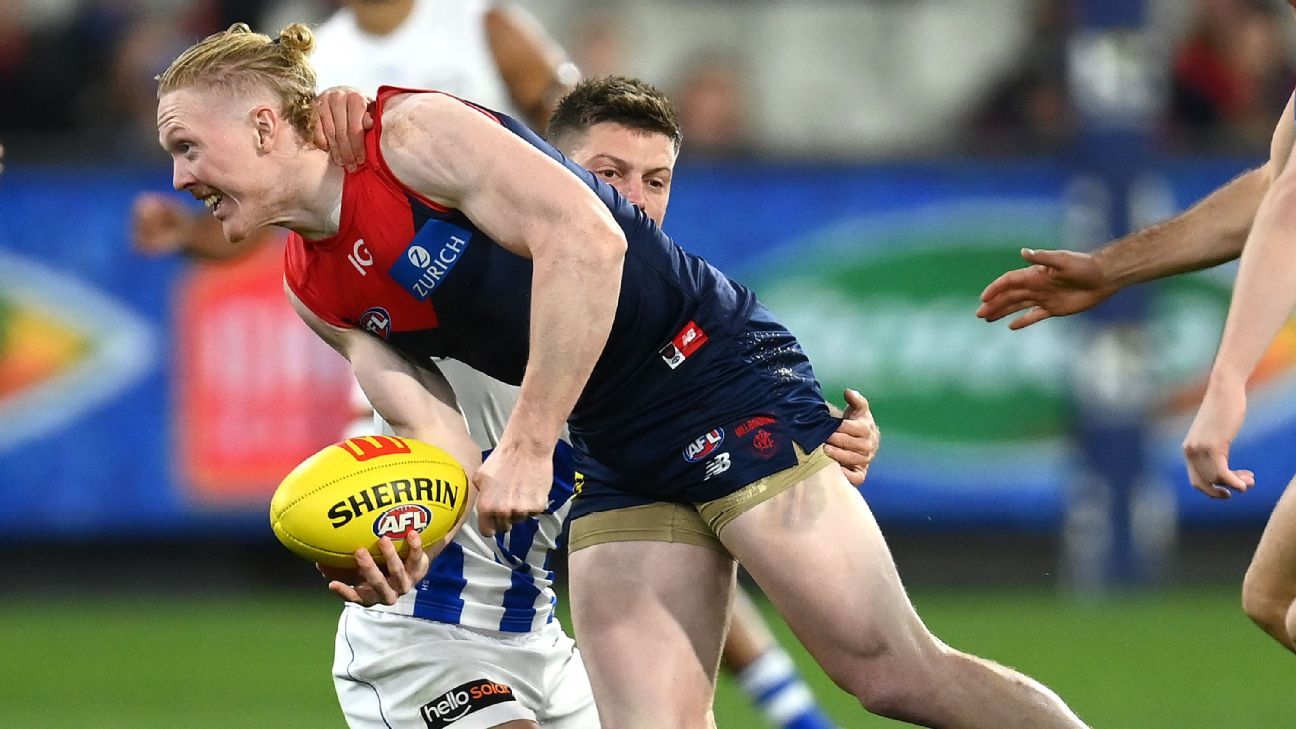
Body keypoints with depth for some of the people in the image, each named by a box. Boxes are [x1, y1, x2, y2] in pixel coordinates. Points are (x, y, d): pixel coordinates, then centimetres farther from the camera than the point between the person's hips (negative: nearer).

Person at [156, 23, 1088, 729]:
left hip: (716, 373, -8)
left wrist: (528, 447, -26)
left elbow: (584, 236, -25)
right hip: (618, 459, 8)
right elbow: (432, 425, 1)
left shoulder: (411, 133, -14)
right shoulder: (314, 290, 8)